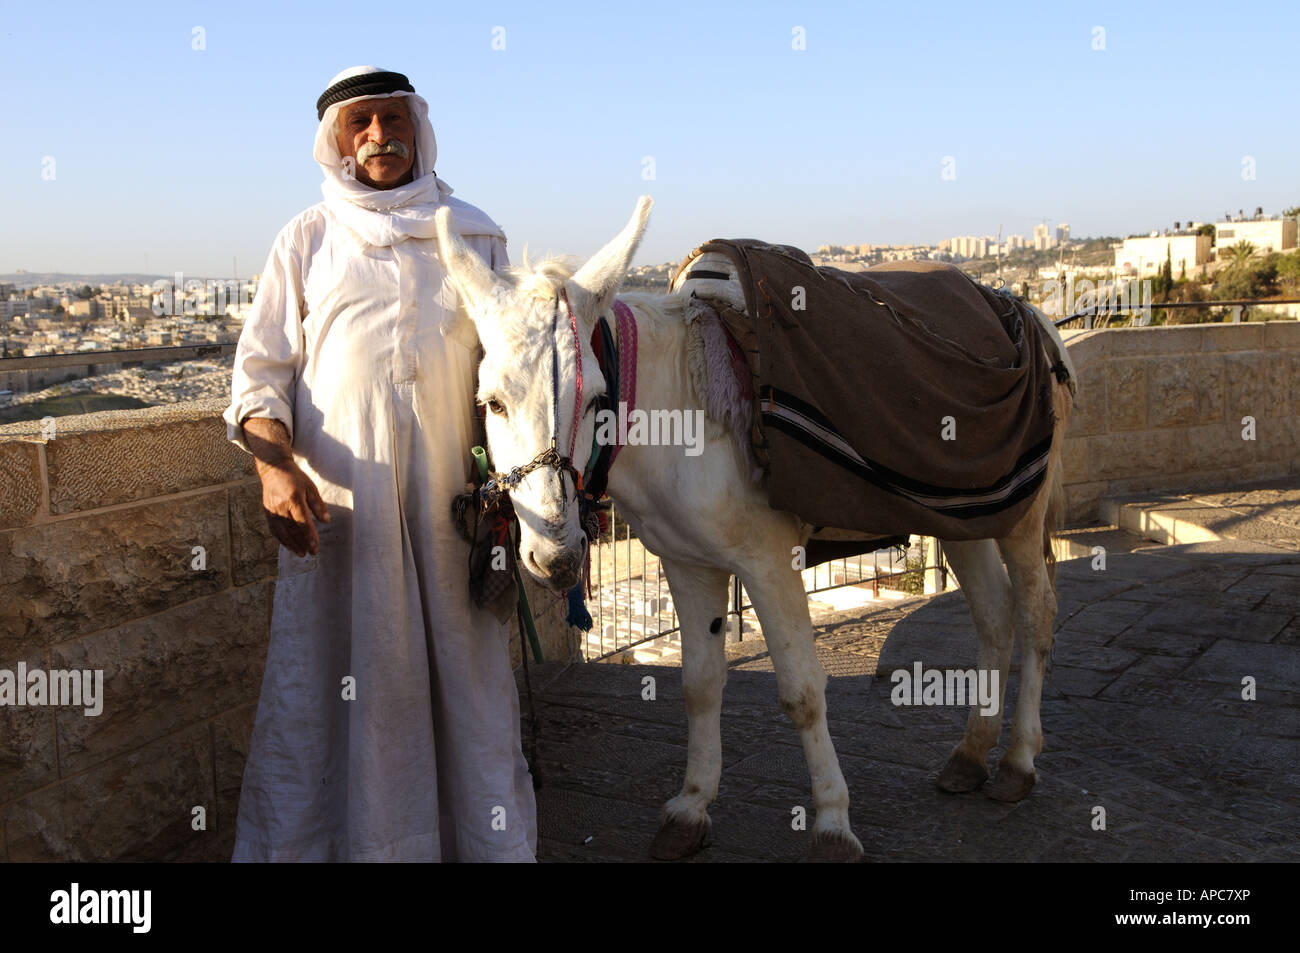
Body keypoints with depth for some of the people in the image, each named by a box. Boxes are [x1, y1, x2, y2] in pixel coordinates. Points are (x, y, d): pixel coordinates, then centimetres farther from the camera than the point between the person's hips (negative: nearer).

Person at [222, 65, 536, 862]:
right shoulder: (307, 240, 9)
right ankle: (297, 839, 17)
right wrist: (274, 466, -12)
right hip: (335, 498, -1)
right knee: (326, 676, 2)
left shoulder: (475, 236, 12)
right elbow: (261, 368, 6)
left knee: (468, 667, 6)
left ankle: (492, 837, 21)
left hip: (453, 494, 1)